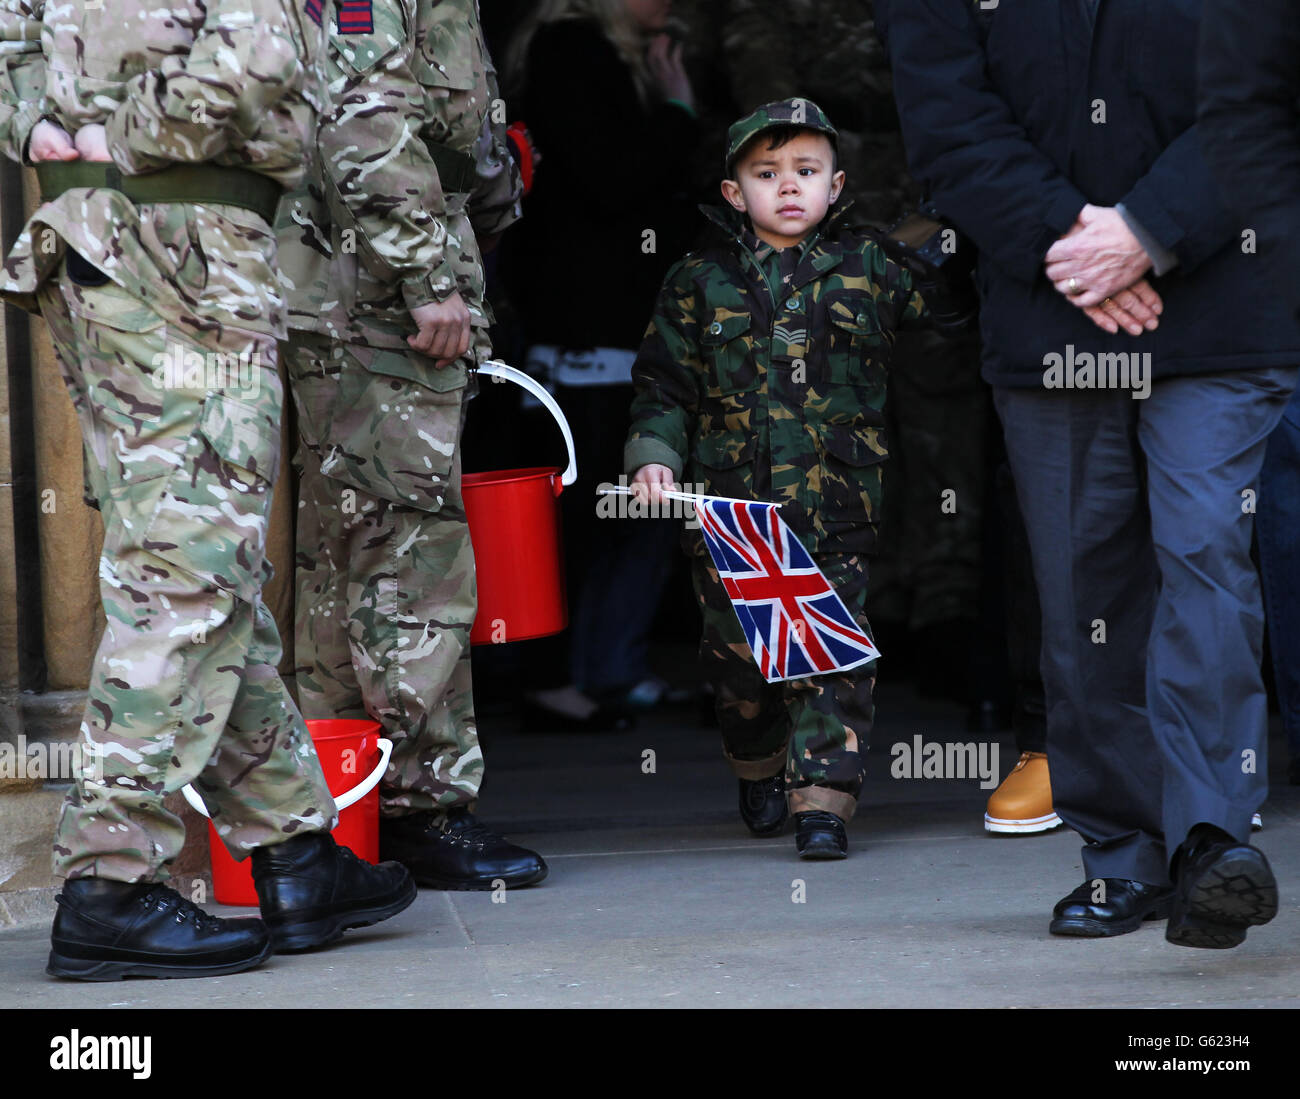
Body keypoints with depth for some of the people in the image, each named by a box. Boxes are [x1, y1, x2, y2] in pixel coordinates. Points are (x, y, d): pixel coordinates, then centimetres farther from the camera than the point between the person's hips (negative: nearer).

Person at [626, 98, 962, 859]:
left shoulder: (869, 269, 5)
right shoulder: (699, 283, 6)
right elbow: (665, 383, 9)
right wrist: (654, 454, -4)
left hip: (835, 512, -1)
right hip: (728, 505, 1)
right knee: (738, 653, 10)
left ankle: (823, 798, -7)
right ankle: (758, 771, 34)